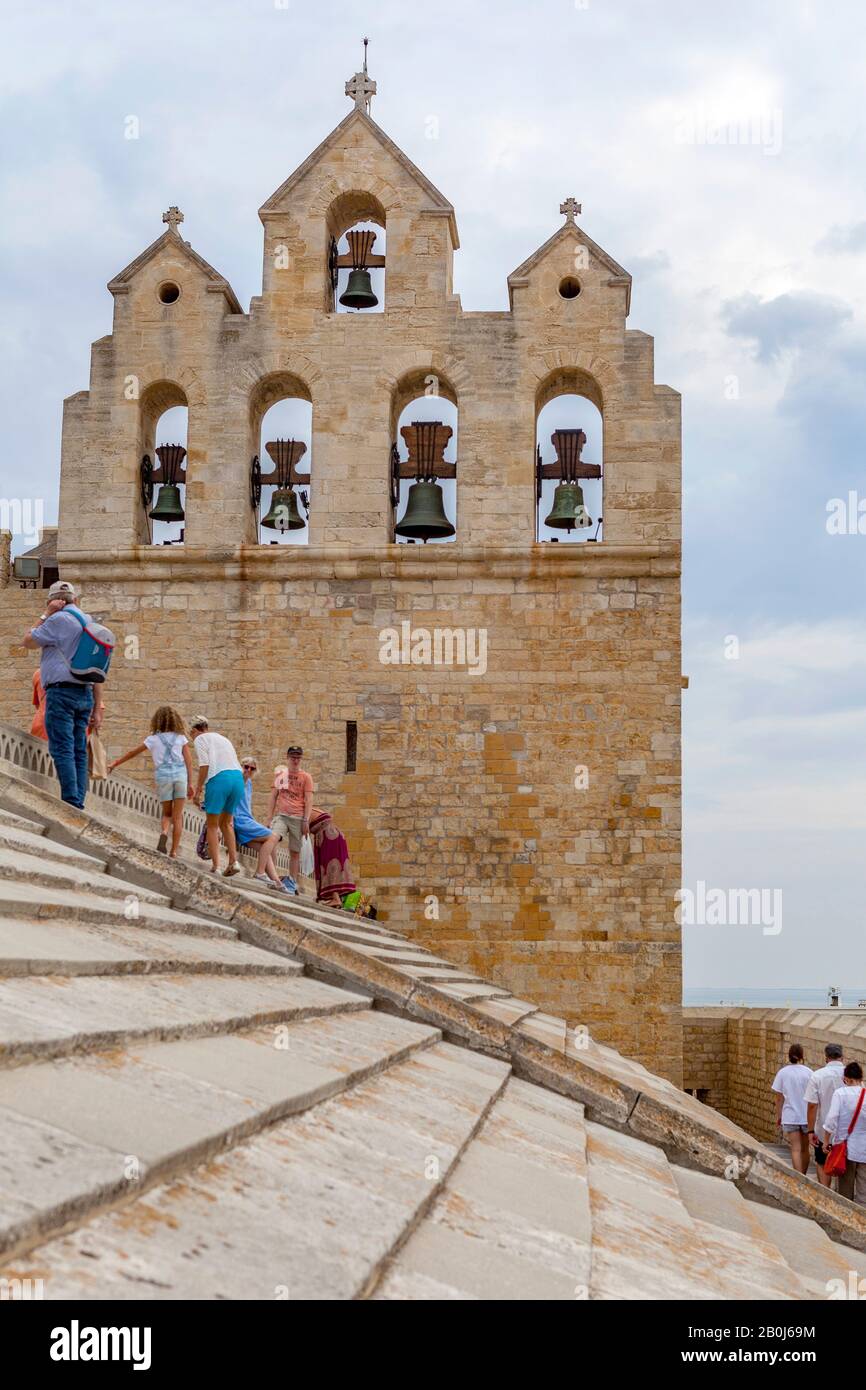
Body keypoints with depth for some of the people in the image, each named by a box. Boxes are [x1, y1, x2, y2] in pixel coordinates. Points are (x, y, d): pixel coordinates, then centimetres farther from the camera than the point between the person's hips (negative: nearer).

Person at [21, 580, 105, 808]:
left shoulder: (59, 620, -5)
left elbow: (28, 642, 4)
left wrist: (45, 615, 9)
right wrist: (97, 709, 19)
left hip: (61, 691, -7)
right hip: (85, 695, 7)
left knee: (62, 749, -9)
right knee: (79, 751, 6)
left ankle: (71, 803, -17)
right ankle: (79, 804, 2)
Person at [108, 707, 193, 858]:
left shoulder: (153, 739, 7)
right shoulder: (181, 737, 8)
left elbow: (133, 753, 16)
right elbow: (188, 761, 4)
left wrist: (115, 763, 27)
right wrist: (190, 783, 7)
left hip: (163, 777, 0)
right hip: (181, 775, 0)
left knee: (167, 813, 15)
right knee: (177, 816, 5)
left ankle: (164, 833, -17)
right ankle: (174, 851, 0)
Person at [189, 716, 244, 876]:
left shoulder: (200, 739, 7)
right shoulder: (222, 738, 28)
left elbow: (204, 765, -7)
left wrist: (198, 790, -4)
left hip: (219, 779, -6)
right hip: (238, 778, 6)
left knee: (212, 825, 4)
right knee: (226, 823, 20)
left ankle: (215, 866, -3)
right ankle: (233, 861, 8)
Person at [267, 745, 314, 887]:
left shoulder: (305, 777, 9)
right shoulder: (280, 774, 14)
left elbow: (308, 800, 3)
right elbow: (273, 796, 15)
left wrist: (306, 820, -6)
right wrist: (269, 818, 9)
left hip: (297, 817, -1)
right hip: (280, 815, 1)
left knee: (295, 852, 2)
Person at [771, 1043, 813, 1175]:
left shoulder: (782, 1073, -4)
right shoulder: (808, 1072, -5)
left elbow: (779, 1098, 0)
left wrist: (778, 1115, 11)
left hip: (790, 1116, -1)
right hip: (806, 1116, 1)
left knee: (796, 1149, -2)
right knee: (804, 1149, 16)